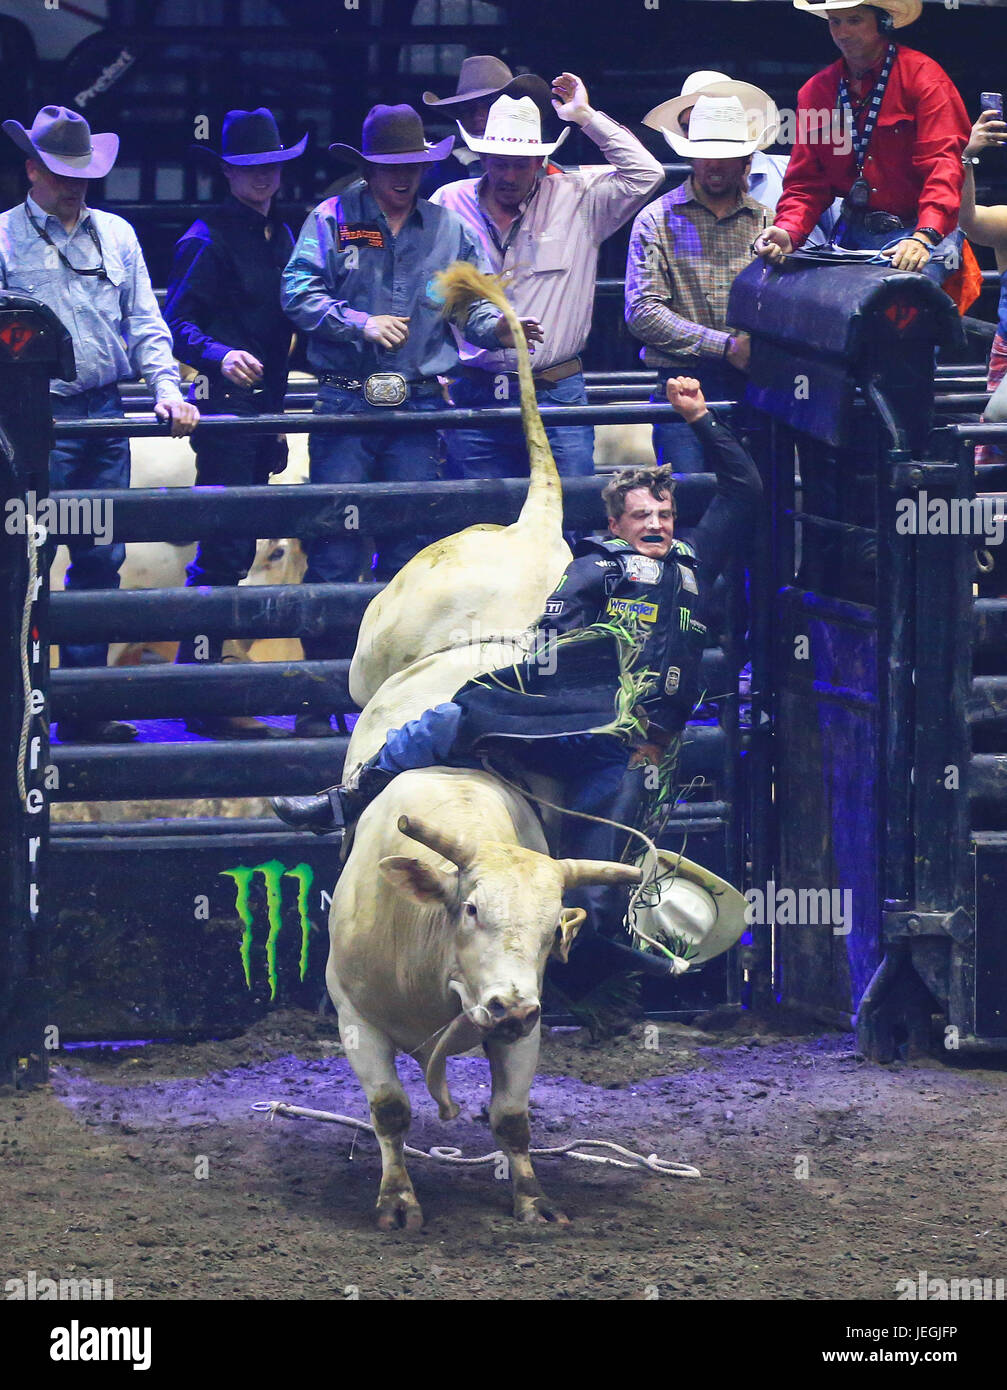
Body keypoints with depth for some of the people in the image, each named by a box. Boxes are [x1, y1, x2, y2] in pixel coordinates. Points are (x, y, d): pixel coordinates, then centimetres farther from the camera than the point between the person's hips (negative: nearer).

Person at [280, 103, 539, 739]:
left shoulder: (448, 228, 12)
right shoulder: (332, 220, 3)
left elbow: (474, 301, 10)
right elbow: (299, 293, -5)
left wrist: (497, 325, -11)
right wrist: (361, 323, -16)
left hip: (420, 406, 3)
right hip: (346, 401, -3)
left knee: (410, 550, 5)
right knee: (334, 549, -5)